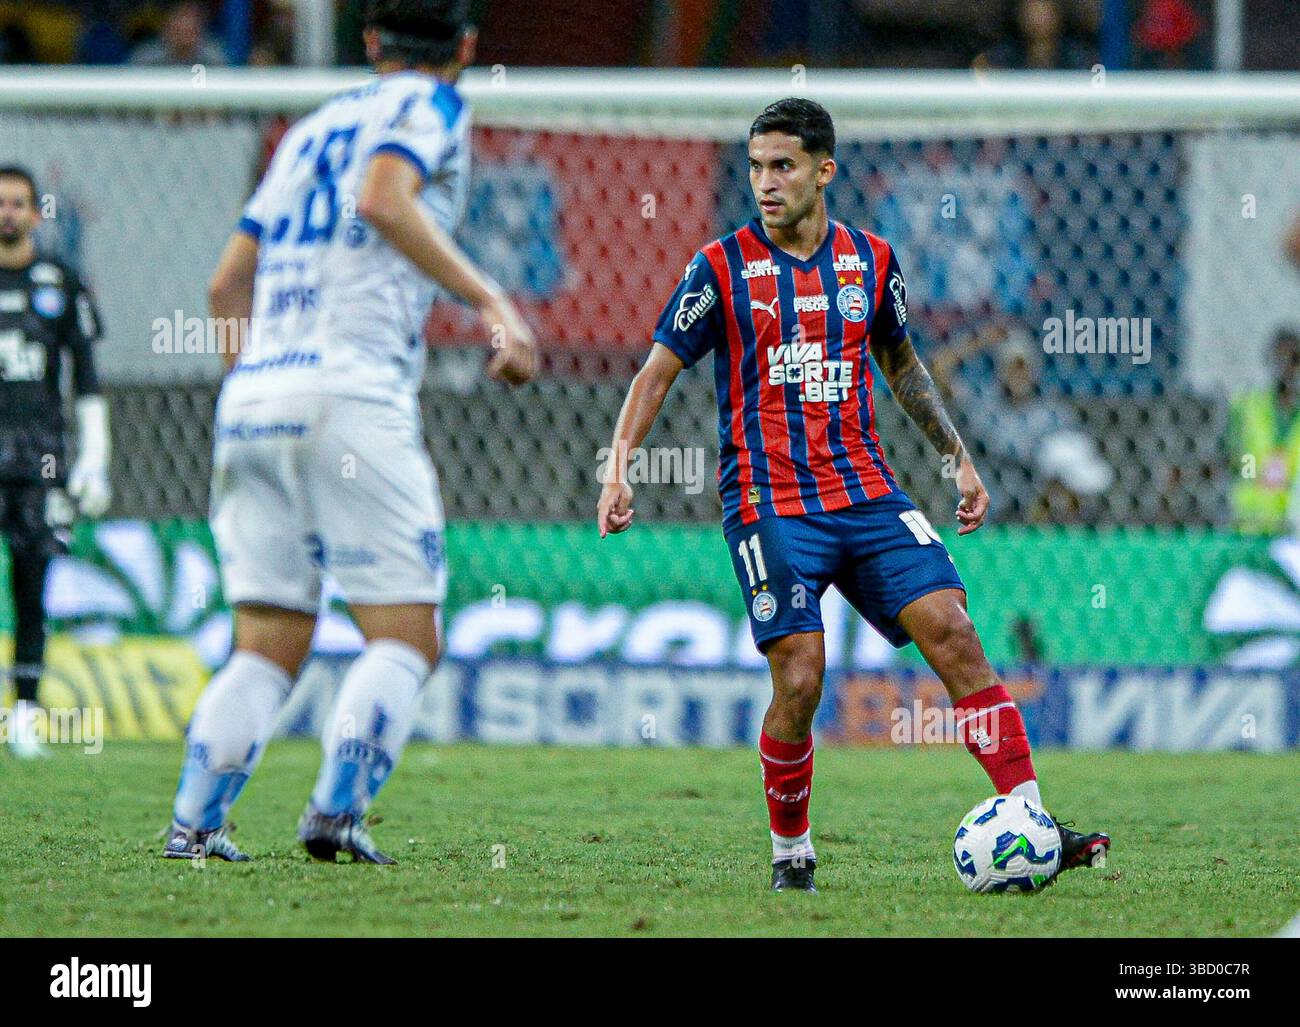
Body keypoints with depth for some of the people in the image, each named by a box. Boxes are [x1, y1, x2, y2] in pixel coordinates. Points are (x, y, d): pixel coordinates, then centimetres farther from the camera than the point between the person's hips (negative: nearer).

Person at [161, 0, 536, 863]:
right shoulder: (429, 106, 6)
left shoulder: (310, 129, 25)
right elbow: (385, 201, -15)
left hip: (251, 398, 6)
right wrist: (491, 300, -18)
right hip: (352, 391, -6)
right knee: (406, 638, -3)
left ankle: (194, 820, -8)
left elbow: (228, 284, 24)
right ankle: (336, 809, -20)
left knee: (270, 647, 8)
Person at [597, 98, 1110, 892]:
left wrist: (958, 457, 23)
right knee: (800, 679, -14)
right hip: (769, 504, -3)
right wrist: (619, 467, -10)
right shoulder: (723, 268, -1)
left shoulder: (870, 260, 10)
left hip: (867, 493, 3)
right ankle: (790, 851, 7)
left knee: (954, 633, -11)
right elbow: (658, 372, 2)